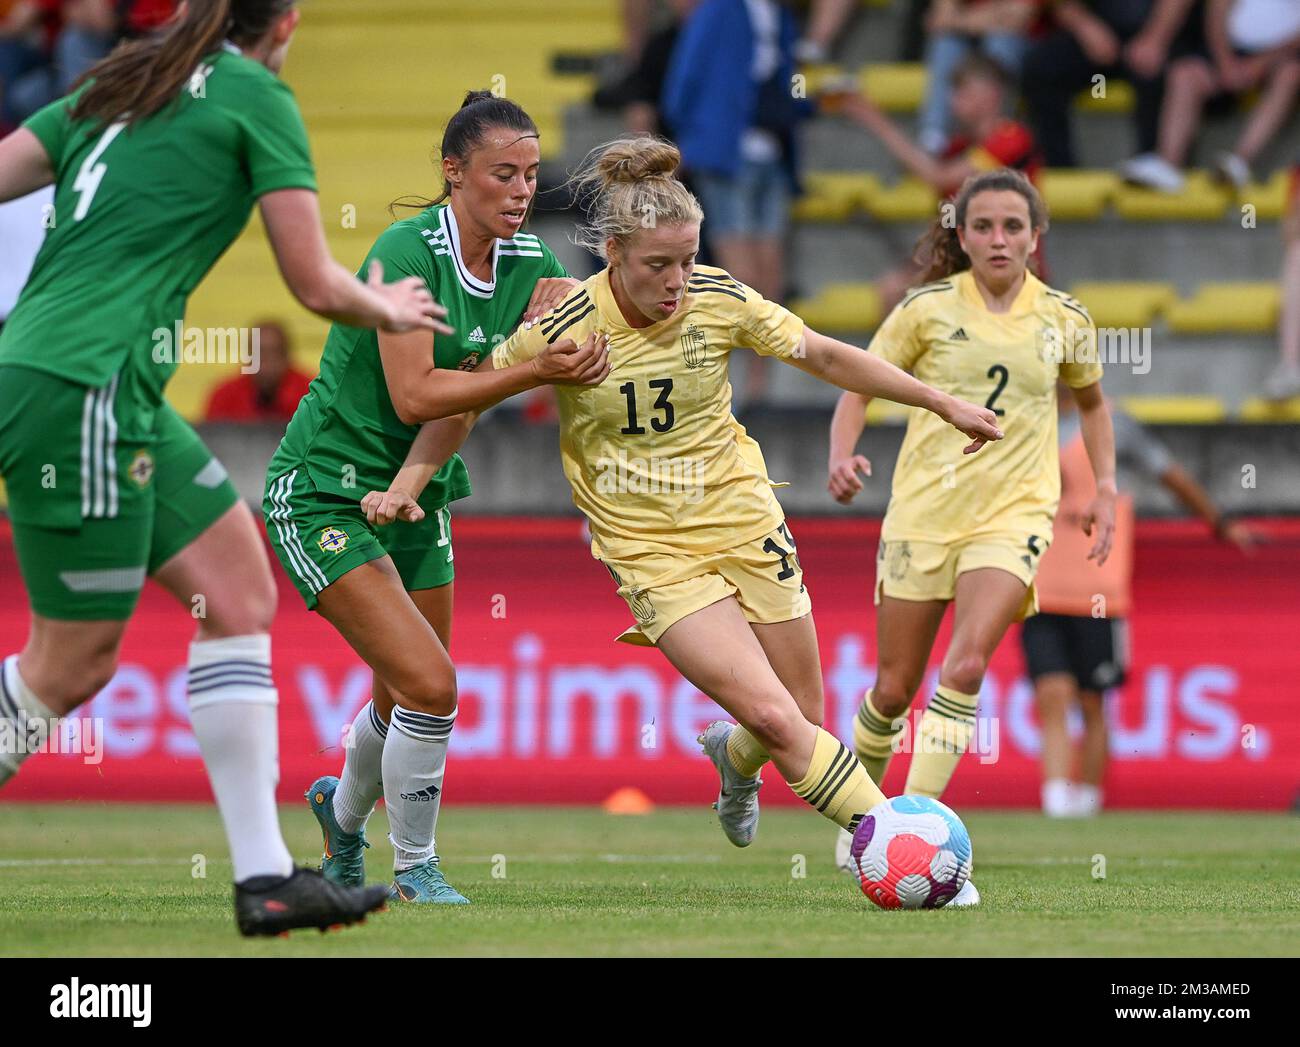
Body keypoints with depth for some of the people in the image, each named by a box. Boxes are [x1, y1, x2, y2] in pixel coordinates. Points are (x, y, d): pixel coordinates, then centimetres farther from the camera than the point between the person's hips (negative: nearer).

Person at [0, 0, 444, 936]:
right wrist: (386, 311, 18)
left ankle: (264, 876, 5)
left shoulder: (114, 89, 18)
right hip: (81, 391, -9)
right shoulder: (259, 95, -3)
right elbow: (315, 284, -2)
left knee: (240, 589, 9)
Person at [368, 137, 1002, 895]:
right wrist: (408, 484, -12)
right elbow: (462, 396, -1)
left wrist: (944, 405, 7)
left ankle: (734, 755, 44)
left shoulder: (719, 301, -10)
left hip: (744, 524, 3)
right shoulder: (565, 329, -17)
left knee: (802, 718, 9)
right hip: (652, 553, -3)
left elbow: (826, 357, 4)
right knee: (776, 718, -18)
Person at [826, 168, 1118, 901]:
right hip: (924, 510, 0)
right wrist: (843, 456, -12)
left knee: (967, 666, -21)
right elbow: (861, 383, 5)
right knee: (894, 689, 5)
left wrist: (1106, 489, 14)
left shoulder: (1064, 319, 4)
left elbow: (1091, 400, 22)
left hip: (1013, 513, 0)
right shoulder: (928, 309, -2)